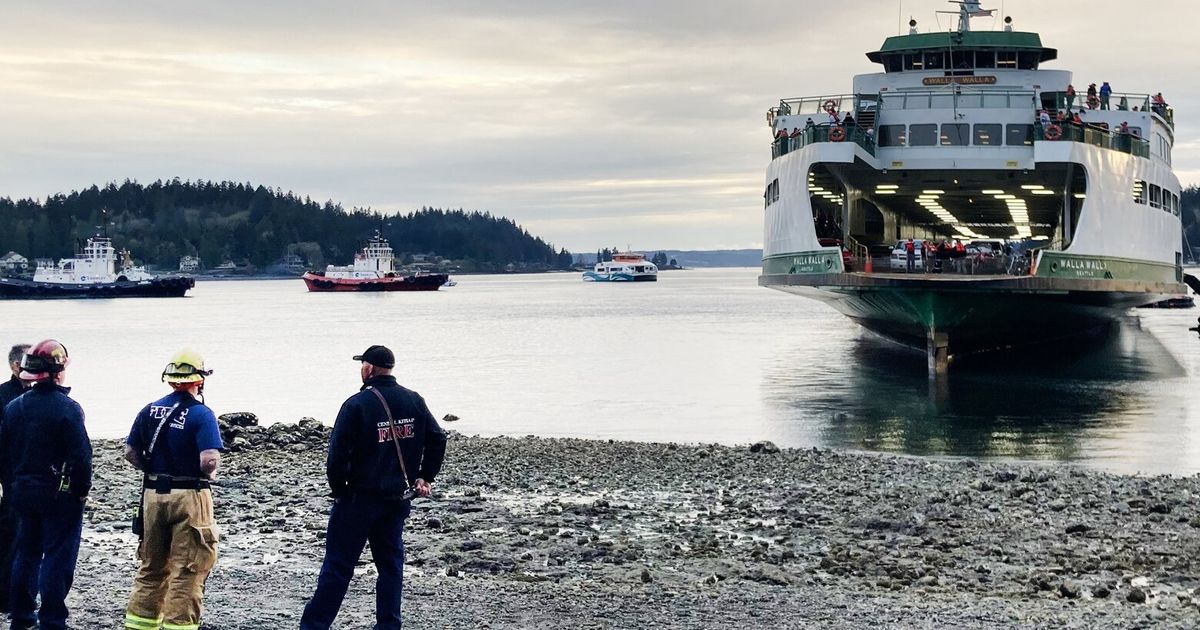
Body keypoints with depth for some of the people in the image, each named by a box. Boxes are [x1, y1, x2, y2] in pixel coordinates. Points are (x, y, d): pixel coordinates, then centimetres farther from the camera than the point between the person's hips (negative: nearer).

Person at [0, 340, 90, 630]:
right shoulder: (67, 408, -17)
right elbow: (81, 454, -18)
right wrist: (83, 489, -6)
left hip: (23, 491, 6)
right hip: (60, 494, -6)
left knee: (26, 553, 17)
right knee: (57, 557, 1)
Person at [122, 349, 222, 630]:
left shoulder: (149, 410, 4)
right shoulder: (201, 414, -13)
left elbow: (130, 453, 6)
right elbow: (209, 461, -22)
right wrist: (209, 475, -2)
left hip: (153, 494, 5)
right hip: (189, 498, -5)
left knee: (152, 568, 18)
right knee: (187, 572, 2)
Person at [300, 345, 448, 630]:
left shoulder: (357, 404, -12)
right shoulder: (414, 401, 4)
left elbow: (338, 453, -13)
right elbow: (437, 439, 8)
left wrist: (338, 490, -1)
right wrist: (425, 477, 14)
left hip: (360, 498, -5)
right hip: (398, 499, 5)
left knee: (338, 564, 1)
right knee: (391, 564, 12)